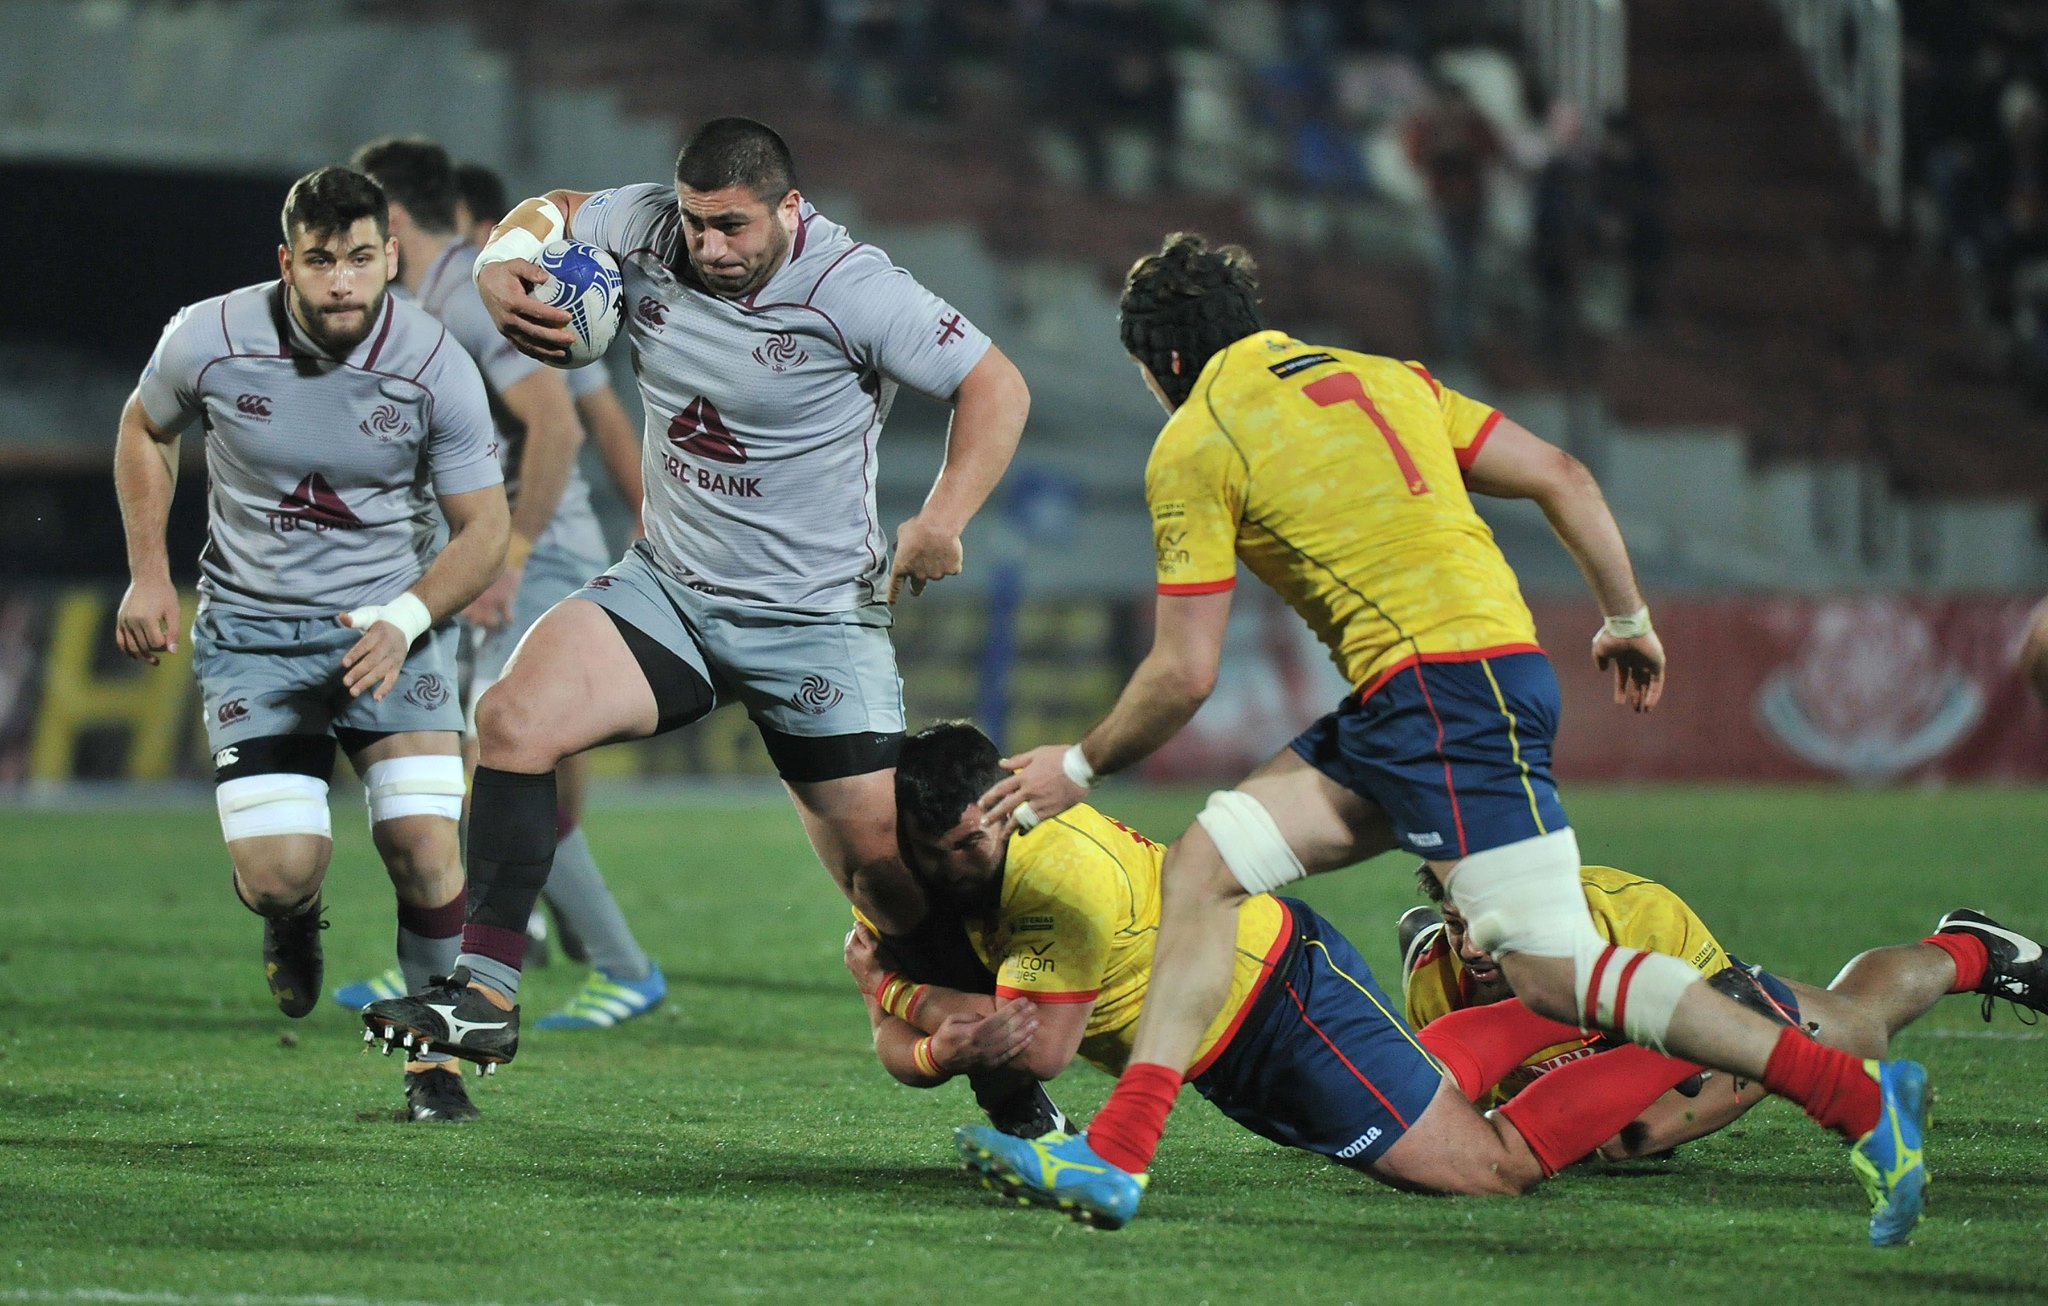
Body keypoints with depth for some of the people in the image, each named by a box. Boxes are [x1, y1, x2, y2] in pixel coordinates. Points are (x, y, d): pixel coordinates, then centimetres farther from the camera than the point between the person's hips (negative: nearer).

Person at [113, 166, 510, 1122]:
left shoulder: (436, 368, -15)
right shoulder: (209, 341, -13)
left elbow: (484, 526, -6)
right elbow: (144, 429, 9)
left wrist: (403, 621, -22)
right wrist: (148, 575, 3)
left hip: (394, 624, 0)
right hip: (251, 630, 0)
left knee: (424, 846, -16)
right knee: (280, 874, -15)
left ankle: (435, 1053, 8)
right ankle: (292, 922, 25)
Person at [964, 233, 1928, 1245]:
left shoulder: (1193, 448, -1)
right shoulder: (1381, 378, 20)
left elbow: (1184, 674, -1)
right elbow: (1562, 479, 15)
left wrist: (1080, 767, 14)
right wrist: (1629, 620, 26)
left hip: (1443, 691, -9)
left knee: (1554, 977, -12)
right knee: (1204, 862, 7)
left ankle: (1859, 1095, -13)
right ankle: (1115, 1155, 2)